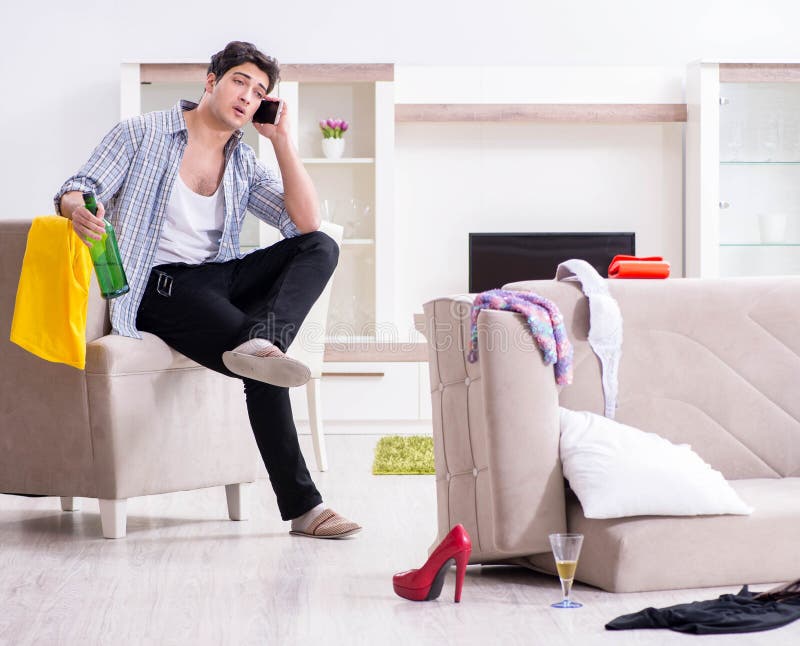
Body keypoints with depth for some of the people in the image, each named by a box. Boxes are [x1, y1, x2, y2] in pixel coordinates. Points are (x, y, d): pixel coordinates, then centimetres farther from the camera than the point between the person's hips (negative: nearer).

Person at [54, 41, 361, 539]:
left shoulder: (244, 163, 16)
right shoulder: (142, 135, 4)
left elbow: (306, 224, 3)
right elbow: (76, 189, -4)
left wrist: (282, 139, 1)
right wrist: (80, 210, -31)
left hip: (221, 279, 6)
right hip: (161, 286, -5)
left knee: (321, 248, -21)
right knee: (263, 368, -30)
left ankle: (260, 342, -46)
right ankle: (301, 505, -32)